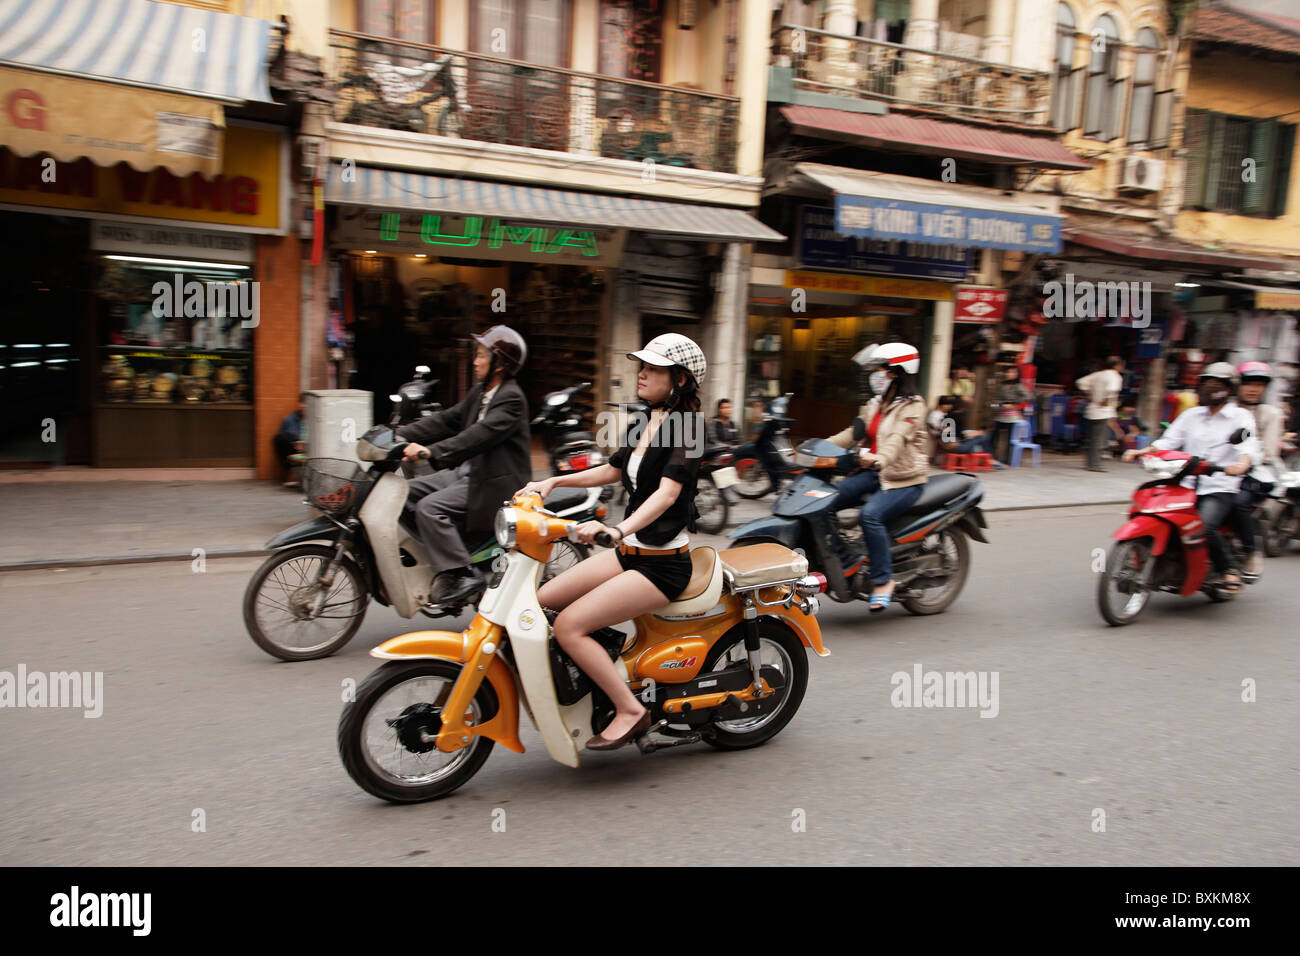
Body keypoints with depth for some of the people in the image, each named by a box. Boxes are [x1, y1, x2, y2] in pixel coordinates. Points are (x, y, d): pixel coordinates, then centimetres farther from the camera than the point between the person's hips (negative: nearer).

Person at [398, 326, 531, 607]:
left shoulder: (511, 398, -15)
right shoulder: (480, 392, 15)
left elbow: (480, 435, -28)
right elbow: (447, 420, 12)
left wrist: (431, 451, -36)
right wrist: (401, 435, 1)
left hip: (493, 483, -10)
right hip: (465, 471, 10)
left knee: (430, 508, -24)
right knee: (408, 492, 4)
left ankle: (460, 575, -19)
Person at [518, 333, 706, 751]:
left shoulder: (686, 425, -14)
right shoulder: (643, 425, 12)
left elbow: (667, 493, -28)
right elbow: (613, 470, 26)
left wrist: (617, 529, -43)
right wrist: (552, 482, 17)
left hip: (664, 562, -9)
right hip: (630, 552, 9)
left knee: (569, 626, -19)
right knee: (540, 602, 3)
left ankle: (630, 710, -7)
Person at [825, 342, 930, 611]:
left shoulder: (912, 406, -10)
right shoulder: (875, 405, 16)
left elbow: (898, 439, -28)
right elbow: (853, 433, 11)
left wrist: (878, 460, -48)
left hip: (904, 479, -8)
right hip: (873, 473, 8)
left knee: (871, 515, -33)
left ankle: (883, 580, -18)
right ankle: (846, 558, 0)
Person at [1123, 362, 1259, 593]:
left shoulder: (1240, 416, 4)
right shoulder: (1191, 414, 18)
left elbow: (1248, 444, -13)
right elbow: (1169, 440, 8)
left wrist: (1242, 464, -37)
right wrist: (1142, 451, -10)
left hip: (1220, 489, -5)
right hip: (1187, 485, 5)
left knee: (1205, 526, -30)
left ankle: (1227, 568, -7)